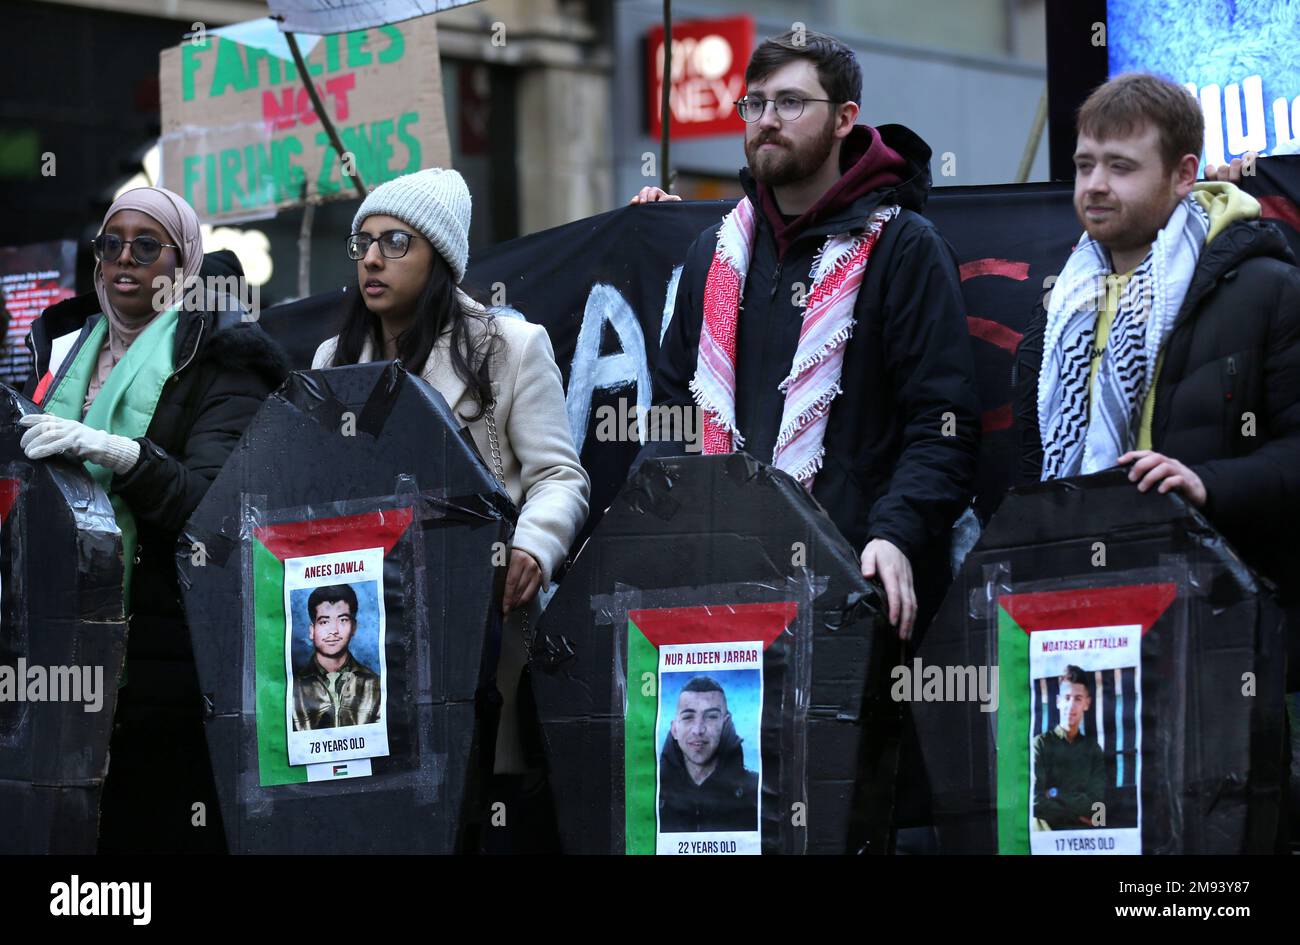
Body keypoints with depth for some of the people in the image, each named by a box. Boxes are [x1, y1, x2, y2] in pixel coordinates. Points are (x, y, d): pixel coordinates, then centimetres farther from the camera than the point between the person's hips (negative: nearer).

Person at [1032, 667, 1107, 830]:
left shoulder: (1093, 749, 14)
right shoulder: (1041, 744, 4)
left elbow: (1095, 804, 3)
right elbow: (1037, 803, -6)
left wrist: (1056, 796, -3)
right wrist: (1077, 813, -3)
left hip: (1086, 832, 1)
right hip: (1051, 831, -1)